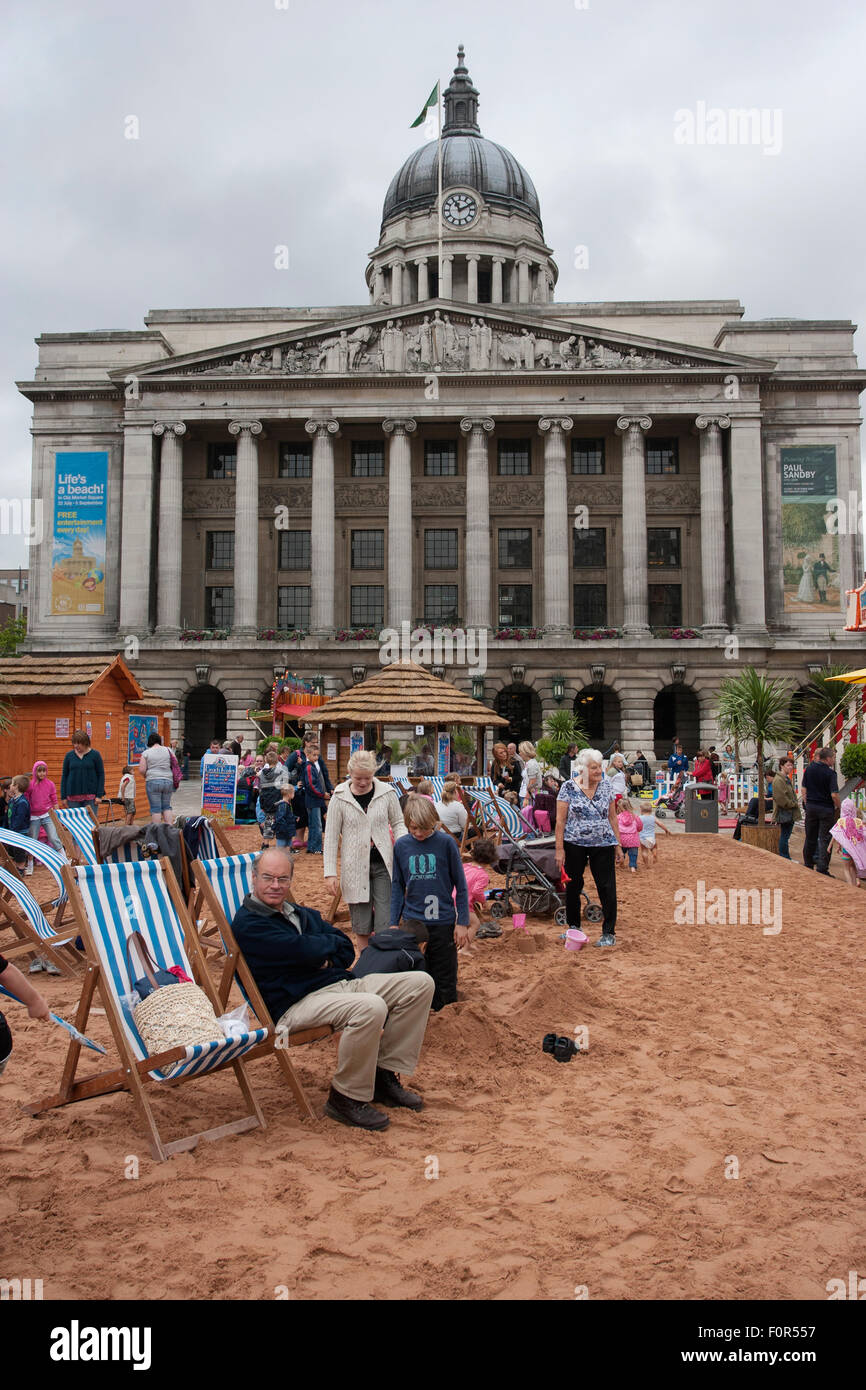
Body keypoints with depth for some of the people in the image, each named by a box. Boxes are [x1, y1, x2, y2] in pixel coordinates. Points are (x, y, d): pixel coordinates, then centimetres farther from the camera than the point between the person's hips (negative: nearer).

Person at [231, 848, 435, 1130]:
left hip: (340, 983, 9)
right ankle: (346, 1098, -15)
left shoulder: (302, 914, 21)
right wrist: (330, 942, 3)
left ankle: (384, 1074, 4)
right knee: (371, 1007, -36)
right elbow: (305, 951, -18)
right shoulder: (248, 924, -7)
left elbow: (346, 950, 14)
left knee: (420, 982, -3)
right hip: (296, 1003, -9)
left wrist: (327, 961, -8)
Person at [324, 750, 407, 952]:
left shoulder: (387, 793, -1)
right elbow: (331, 836, 0)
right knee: (361, 927, 7)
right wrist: (330, 872, -4)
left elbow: (397, 823, 11)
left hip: (383, 865, 0)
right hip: (355, 867, 0)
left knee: (386, 924, -4)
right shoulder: (340, 798, -4)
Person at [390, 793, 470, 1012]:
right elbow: (397, 887, 9)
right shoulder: (401, 846, 0)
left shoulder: (445, 842, -7)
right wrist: (393, 923, 7)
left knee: (445, 978, 7)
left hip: (443, 921, -2)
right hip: (413, 921, 2)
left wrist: (462, 922, -3)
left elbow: (460, 885, -2)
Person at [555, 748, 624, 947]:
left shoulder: (606, 785, 3)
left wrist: (618, 845, 6)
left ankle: (609, 933, 5)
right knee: (573, 886, 9)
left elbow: (612, 817, 9)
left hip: (603, 844, 1)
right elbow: (560, 821, -5)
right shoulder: (568, 787, -6)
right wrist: (559, 849, -9)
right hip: (574, 844, -1)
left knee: (607, 888, -3)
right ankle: (574, 928, 25)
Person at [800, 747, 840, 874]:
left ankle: (808, 865, 24)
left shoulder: (809, 769, 2)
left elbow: (803, 789, 6)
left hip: (811, 807, 5)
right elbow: (834, 794, -19)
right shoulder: (830, 773, -15)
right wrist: (838, 807, -3)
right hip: (826, 809, -5)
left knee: (810, 838, 15)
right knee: (825, 839, 1)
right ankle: (822, 870, 0)